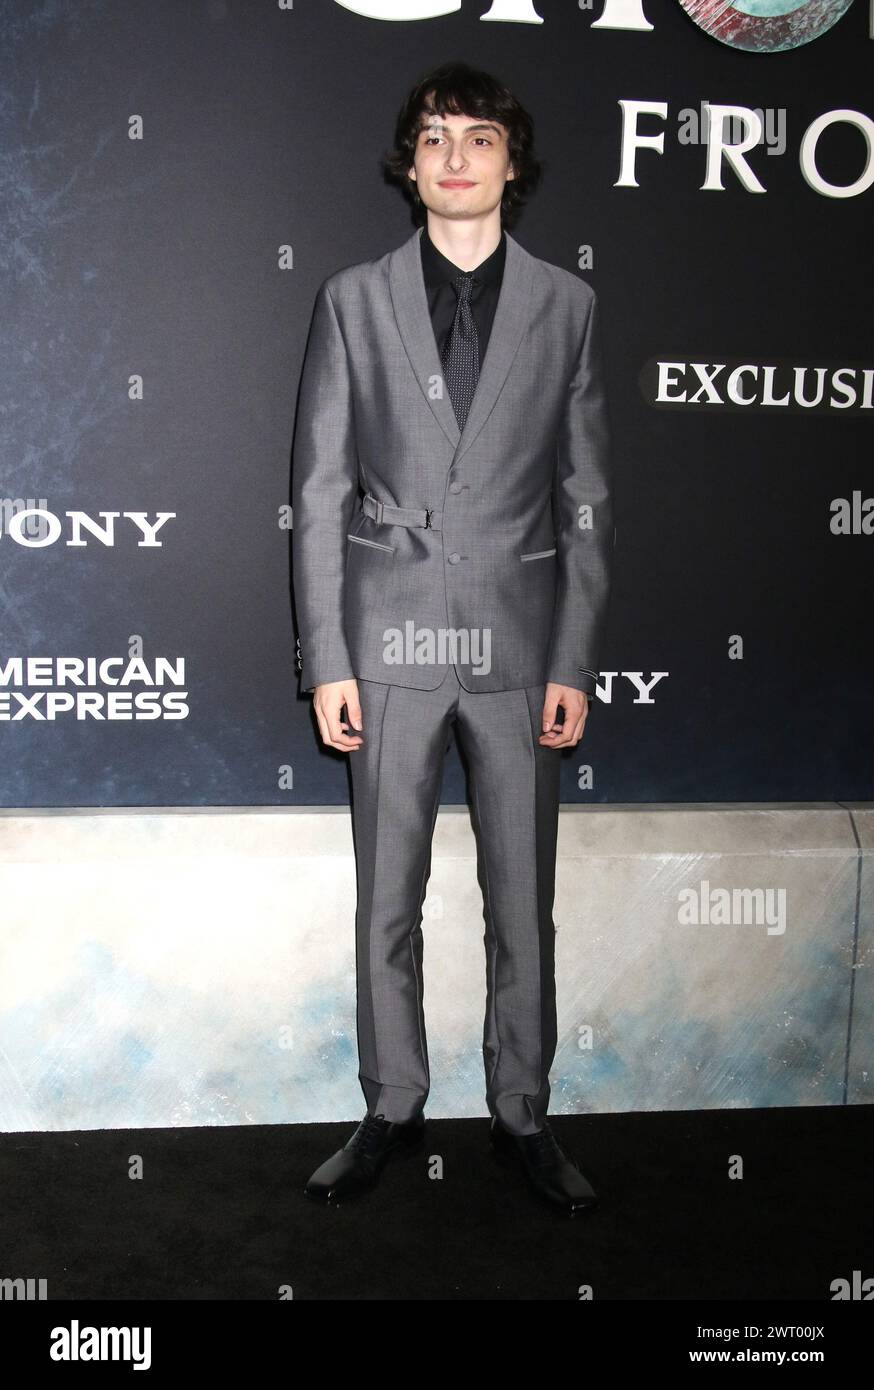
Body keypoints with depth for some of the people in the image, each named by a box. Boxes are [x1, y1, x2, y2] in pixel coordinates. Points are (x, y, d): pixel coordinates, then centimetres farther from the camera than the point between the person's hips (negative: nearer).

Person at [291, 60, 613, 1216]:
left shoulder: (566, 304, 7)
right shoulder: (354, 299, 5)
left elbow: (586, 499, 5)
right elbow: (319, 491, 3)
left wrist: (576, 664, -1)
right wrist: (326, 661, -4)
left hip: (519, 641, 1)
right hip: (391, 640, 0)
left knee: (523, 904, 7)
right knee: (387, 904, 8)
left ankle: (522, 1114, 23)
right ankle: (393, 1110, 24)